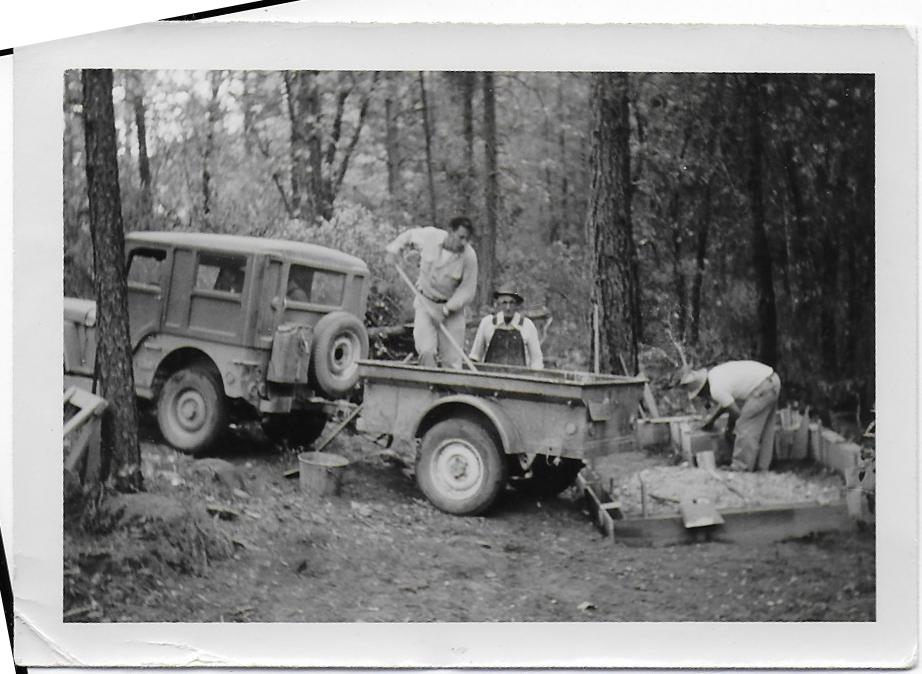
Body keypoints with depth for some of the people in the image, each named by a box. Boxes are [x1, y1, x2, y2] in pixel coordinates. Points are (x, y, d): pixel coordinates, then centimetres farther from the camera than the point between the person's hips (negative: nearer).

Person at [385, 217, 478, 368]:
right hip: (425, 303, 1)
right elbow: (408, 235, 9)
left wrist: (448, 308, -23)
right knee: (426, 352, -16)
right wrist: (393, 250, -2)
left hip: (452, 306, -1)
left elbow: (467, 291, -14)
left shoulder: (469, 256, -18)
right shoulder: (429, 236, -14)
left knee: (452, 359, -2)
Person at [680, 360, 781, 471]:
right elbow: (727, 401, 25)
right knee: (764, 428, 16)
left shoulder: (716, 390, -17)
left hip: (763, 388, -10)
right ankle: (762, 465, 23)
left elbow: (736, 413, -8)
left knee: (745, 427, -3)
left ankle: (741, 468, 1)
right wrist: (710, 420, 28)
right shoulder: (713, 373, 11)